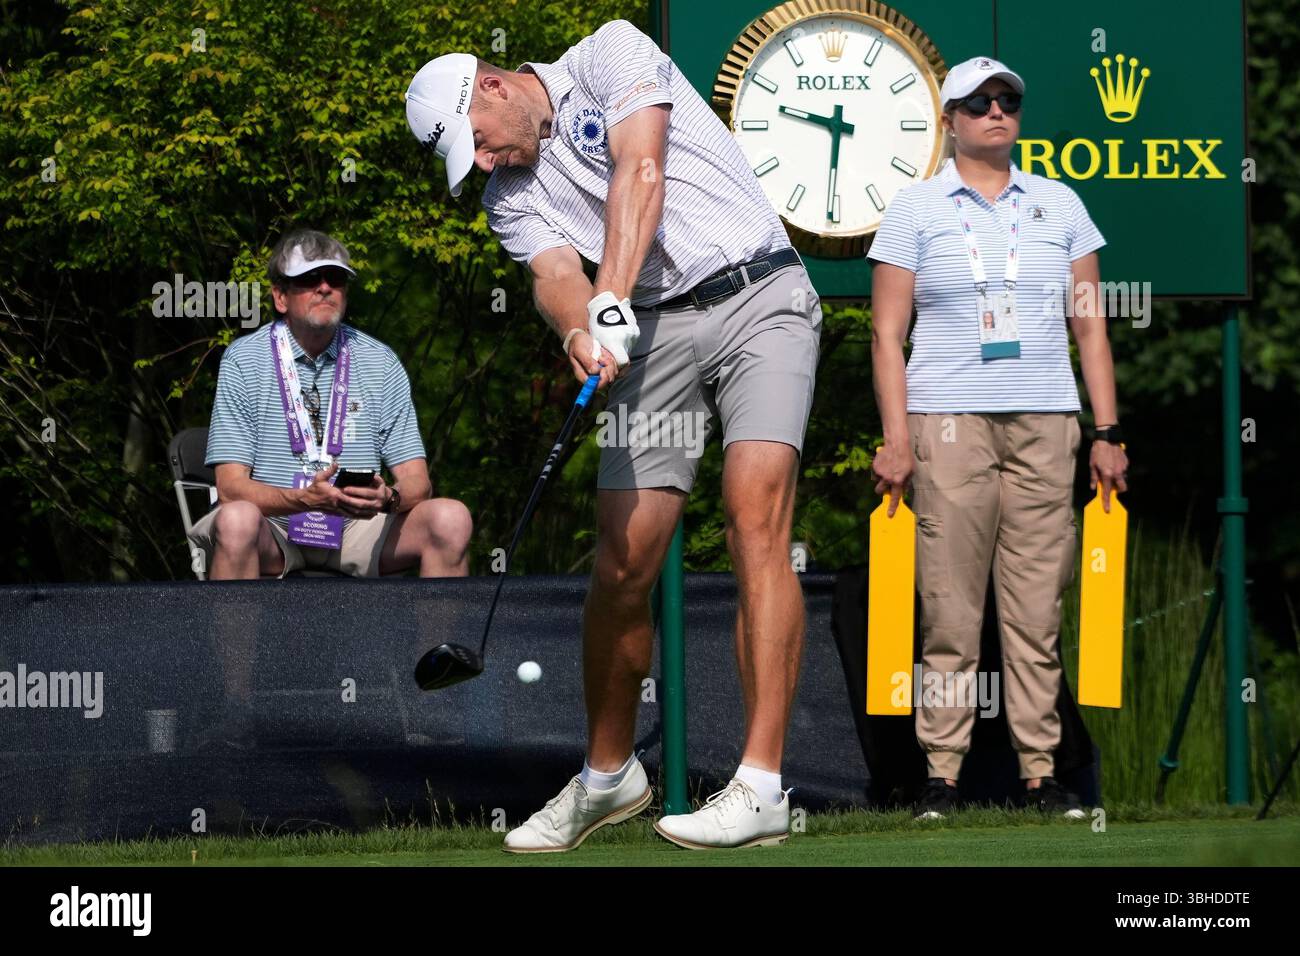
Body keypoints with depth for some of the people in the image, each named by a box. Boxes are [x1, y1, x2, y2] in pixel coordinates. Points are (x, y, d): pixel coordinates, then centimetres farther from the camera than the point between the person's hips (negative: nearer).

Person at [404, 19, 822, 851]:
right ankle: (608, 776, 22)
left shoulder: (611, 56, -3)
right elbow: (554, 272, -7)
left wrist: (613, 300, -30)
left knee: (756, 512, -21)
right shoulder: (510, 191, 11)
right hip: (656, 330, 5)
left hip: (757, 292, -5)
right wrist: (582, 334, -31)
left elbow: (641, 172, -18)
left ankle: (762, 788, -26)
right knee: (621, 565, 1)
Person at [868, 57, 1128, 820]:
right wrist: (896, 440, -5)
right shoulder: (916, 210, 6)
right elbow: (887, 334, 4)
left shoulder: (1059, 205, 13)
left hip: (1045, 427, 2)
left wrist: (1109, 433, 6)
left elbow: (1090, 327, 13)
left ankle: (1040, 770, 2)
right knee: (951, 606, -5)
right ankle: (943, 771, -2)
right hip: (949, 425, -2)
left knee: (1039, 608, 0)